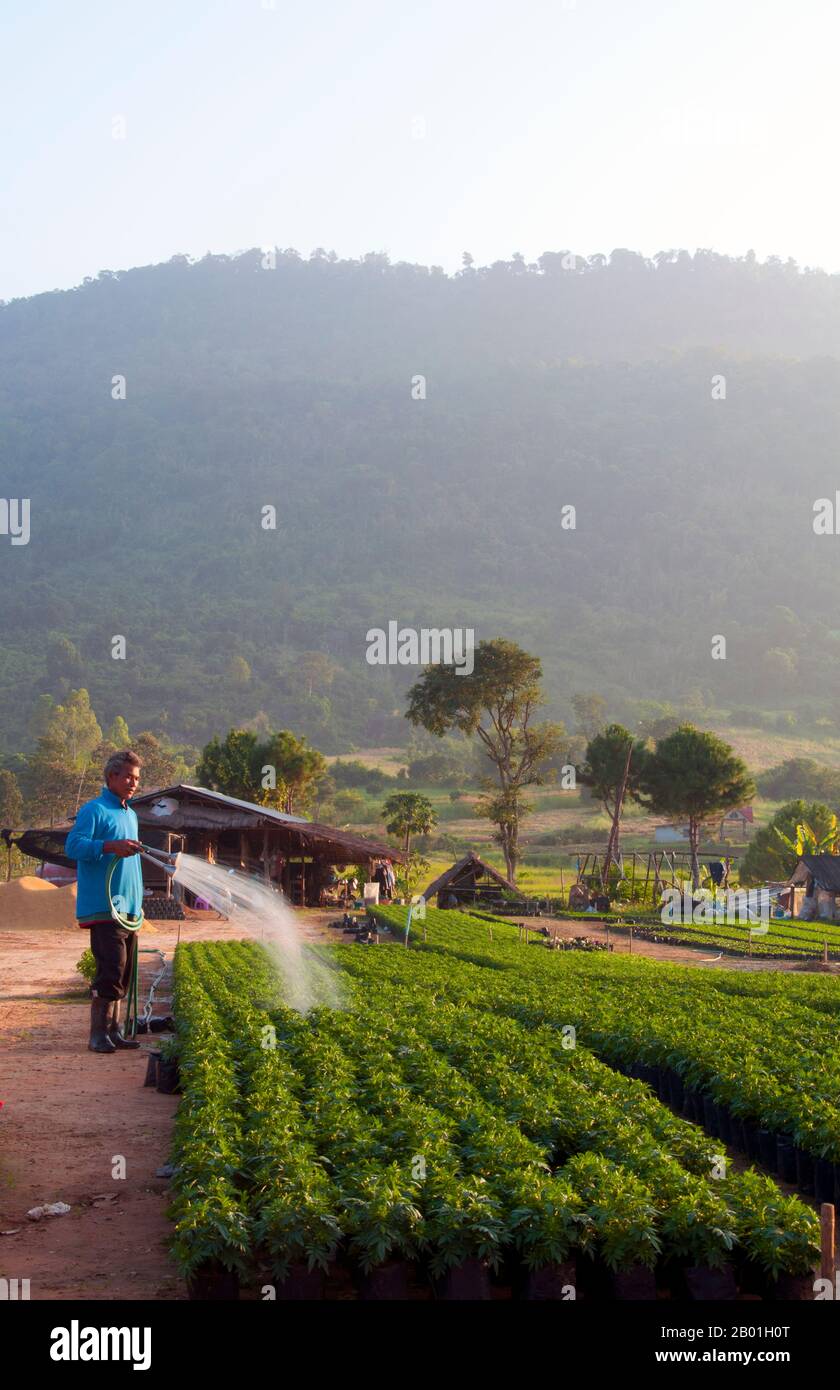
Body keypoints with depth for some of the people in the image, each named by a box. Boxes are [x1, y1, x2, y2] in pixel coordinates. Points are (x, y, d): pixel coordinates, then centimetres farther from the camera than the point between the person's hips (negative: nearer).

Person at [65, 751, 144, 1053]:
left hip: (127, 908, 9)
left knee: (123, 973, 10)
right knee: (111, 969, -14)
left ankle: (113, 1031, 16)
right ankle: (98, 1035, -8)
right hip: (103, 907, -9)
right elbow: (73, 845, -18)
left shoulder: (130, 815, 21)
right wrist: (110, 846, -30)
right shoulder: (94, 810, -6)